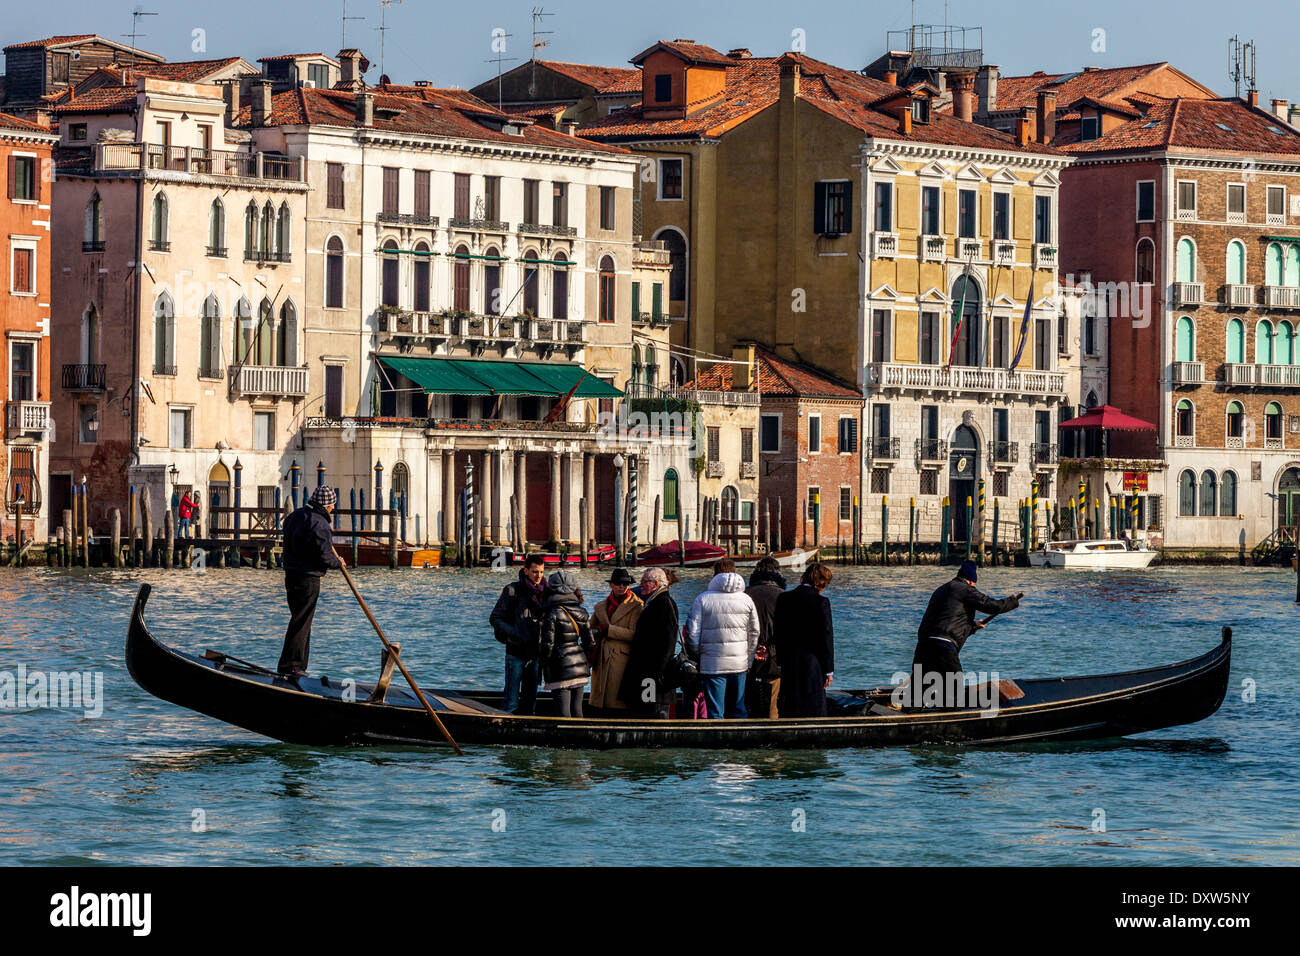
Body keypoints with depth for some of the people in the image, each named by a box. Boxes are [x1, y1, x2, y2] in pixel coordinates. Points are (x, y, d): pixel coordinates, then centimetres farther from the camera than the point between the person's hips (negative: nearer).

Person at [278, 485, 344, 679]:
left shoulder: (295, 516, 10)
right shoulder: (320, 525, -18)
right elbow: (324, 558, -19)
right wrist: (338, 562, 2)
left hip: (291, 574, 9)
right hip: (308, 578, -9)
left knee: (301, 621, 17)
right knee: (301, 623, -5)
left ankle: (298, 665, 21)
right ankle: (289, 667, -6)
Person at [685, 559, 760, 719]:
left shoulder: (703, 599, -5)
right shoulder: (746, 599, 4)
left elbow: (692, 634, -6)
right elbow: (754, 634, 9)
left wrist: (696, 658, 9)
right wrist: (748, 662, 19)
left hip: (713, 664, -3)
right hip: (739, 664, 3)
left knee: (715, 713, -1)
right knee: (738, 711, 12)